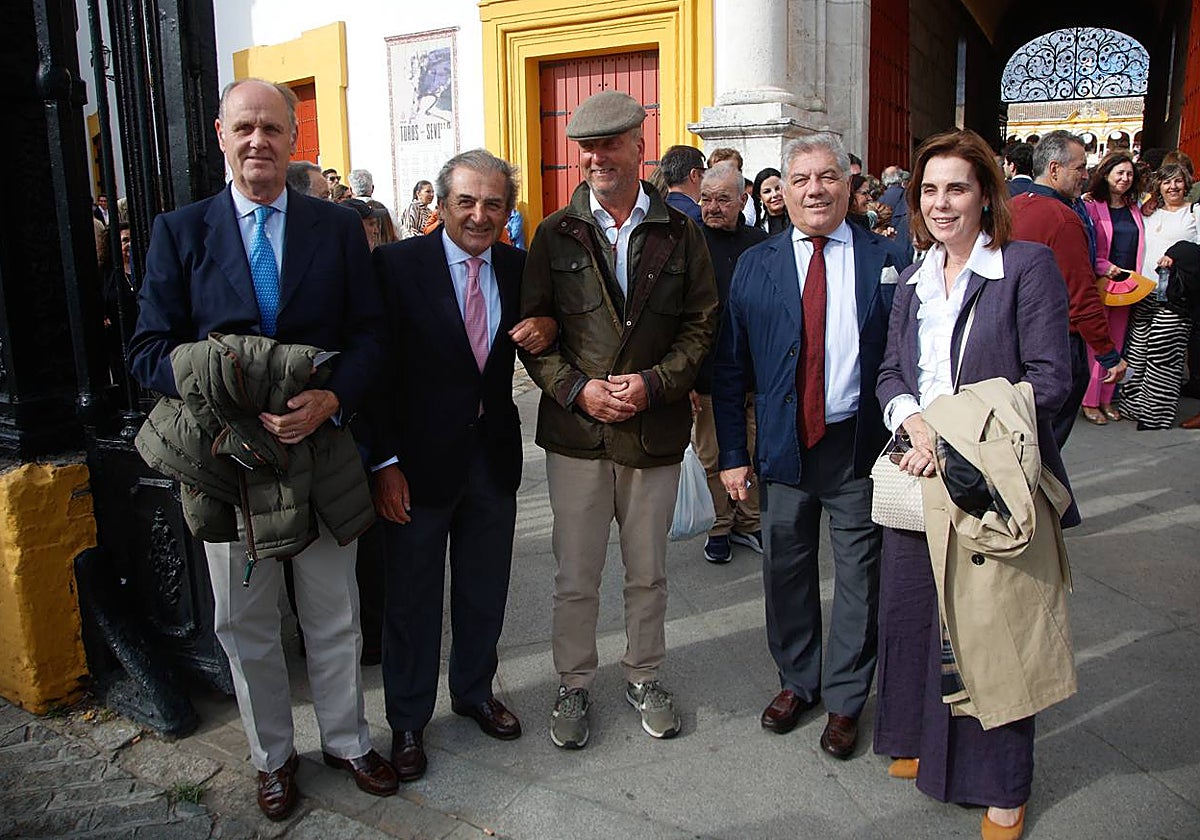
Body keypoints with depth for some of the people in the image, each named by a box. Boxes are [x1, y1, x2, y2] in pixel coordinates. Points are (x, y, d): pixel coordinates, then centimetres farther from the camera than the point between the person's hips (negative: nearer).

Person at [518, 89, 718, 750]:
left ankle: (643, 676, 35)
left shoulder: (679, 234, 3)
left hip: (655, 430, 1)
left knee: (648, 572, 15)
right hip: (576, 430, 0)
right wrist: (578, 389, -13)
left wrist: (653, 383, -12)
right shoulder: (555, 236, 3)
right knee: (575, 576, 9)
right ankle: (573, 686, 29)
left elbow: (702, 325, 2)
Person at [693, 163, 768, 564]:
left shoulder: (760, 244, 6)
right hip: (709, 377, -4)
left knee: (756, 453, 12)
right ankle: (718, 527, 23)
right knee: (712, 457, 7)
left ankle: (748, 522, 29)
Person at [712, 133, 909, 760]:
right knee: (786, 570, 14)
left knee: (858, 577, 10)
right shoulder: (755, 266, 3)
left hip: (861, 447, -1)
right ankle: (796, 682, 37)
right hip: (784, 446, 1)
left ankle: (844, 699, 30)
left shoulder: (887, 261, 0)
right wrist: (732, 454, -1)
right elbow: (729, 368, 3)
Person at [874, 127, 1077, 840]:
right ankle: (923, 743, 37)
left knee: (995, 626, 4)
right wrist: (914, 422, -11)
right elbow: (891, 374, 11)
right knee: (911, 613, 14)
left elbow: (1050, 378, -11)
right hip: (920, 475, 5)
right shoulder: (913, 282, 13)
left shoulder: (1029, 266, -5)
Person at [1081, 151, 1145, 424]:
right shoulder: (1092, 206, -5)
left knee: (1116, 344, 9)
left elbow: (1139, 246, 19)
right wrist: (1104, 268, -19)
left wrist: (1136, 280, 5)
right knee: (1096, 343, -5)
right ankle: (1090, 401, 4)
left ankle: (1106, 399, 18)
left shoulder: (1135, 208, 13)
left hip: (1126, 284, 6)